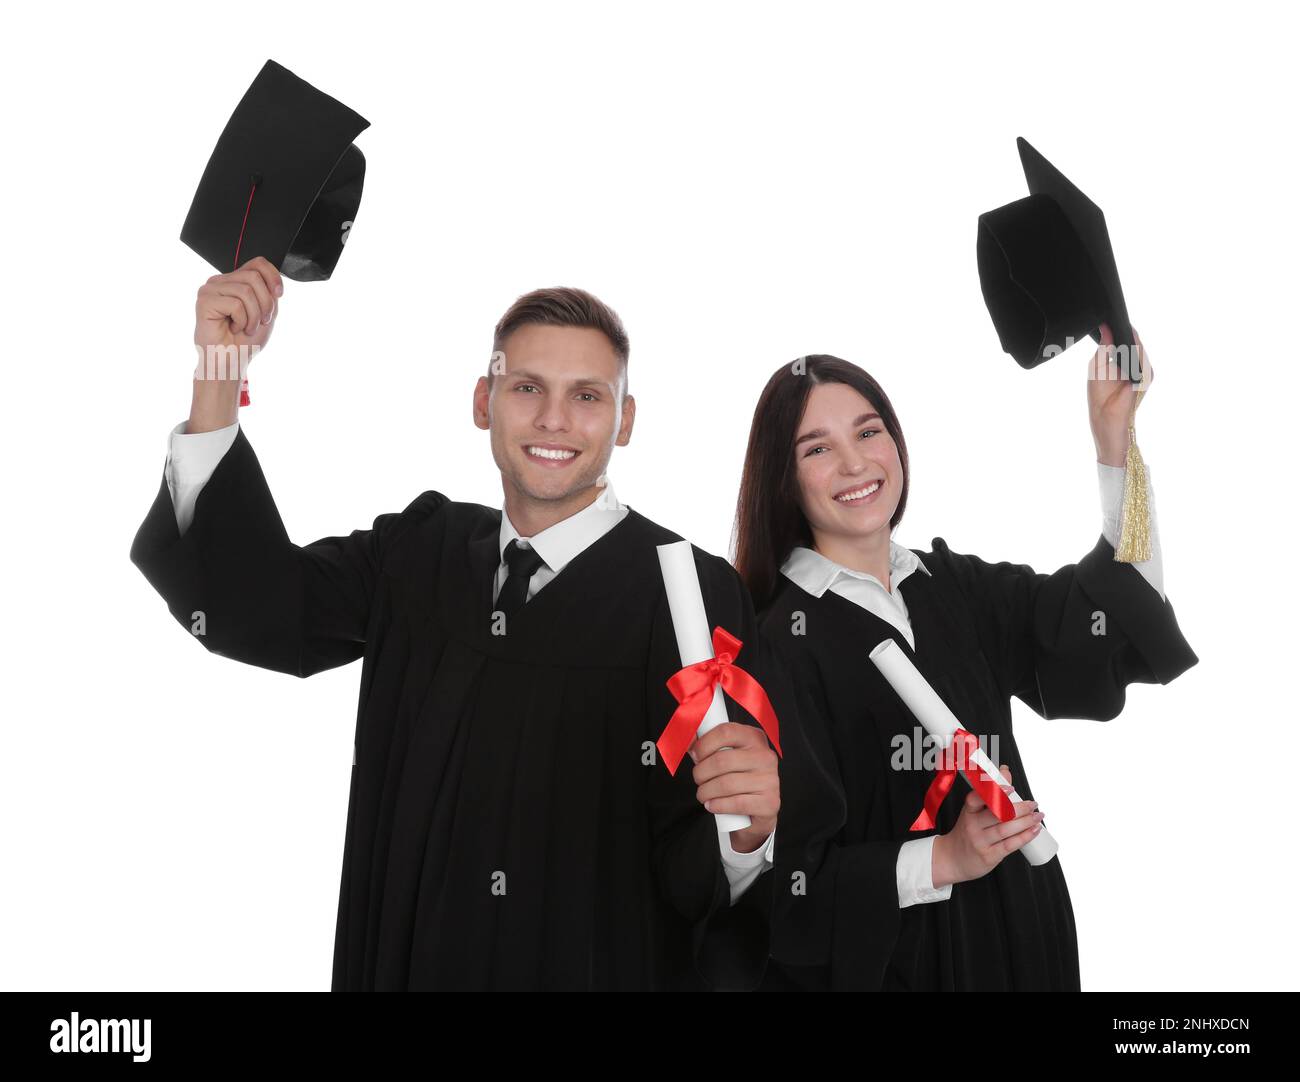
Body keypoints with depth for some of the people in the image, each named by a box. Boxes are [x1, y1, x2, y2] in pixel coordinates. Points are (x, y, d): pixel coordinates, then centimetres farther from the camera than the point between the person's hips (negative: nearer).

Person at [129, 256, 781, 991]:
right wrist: (219, 378, -13)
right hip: (407, 963, 5)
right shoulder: (422, 553, 1)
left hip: (607, 971, -4)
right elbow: (250, 607, -7)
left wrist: (748, 832, -38)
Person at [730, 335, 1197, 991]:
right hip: (867, 955, -5)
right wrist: (943, 860, -25)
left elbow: (1111, 624, -8)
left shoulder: (958, 587, 2)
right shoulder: (774, 639, -16)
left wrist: (1114, 440, -13)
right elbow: (783, 871, -16)